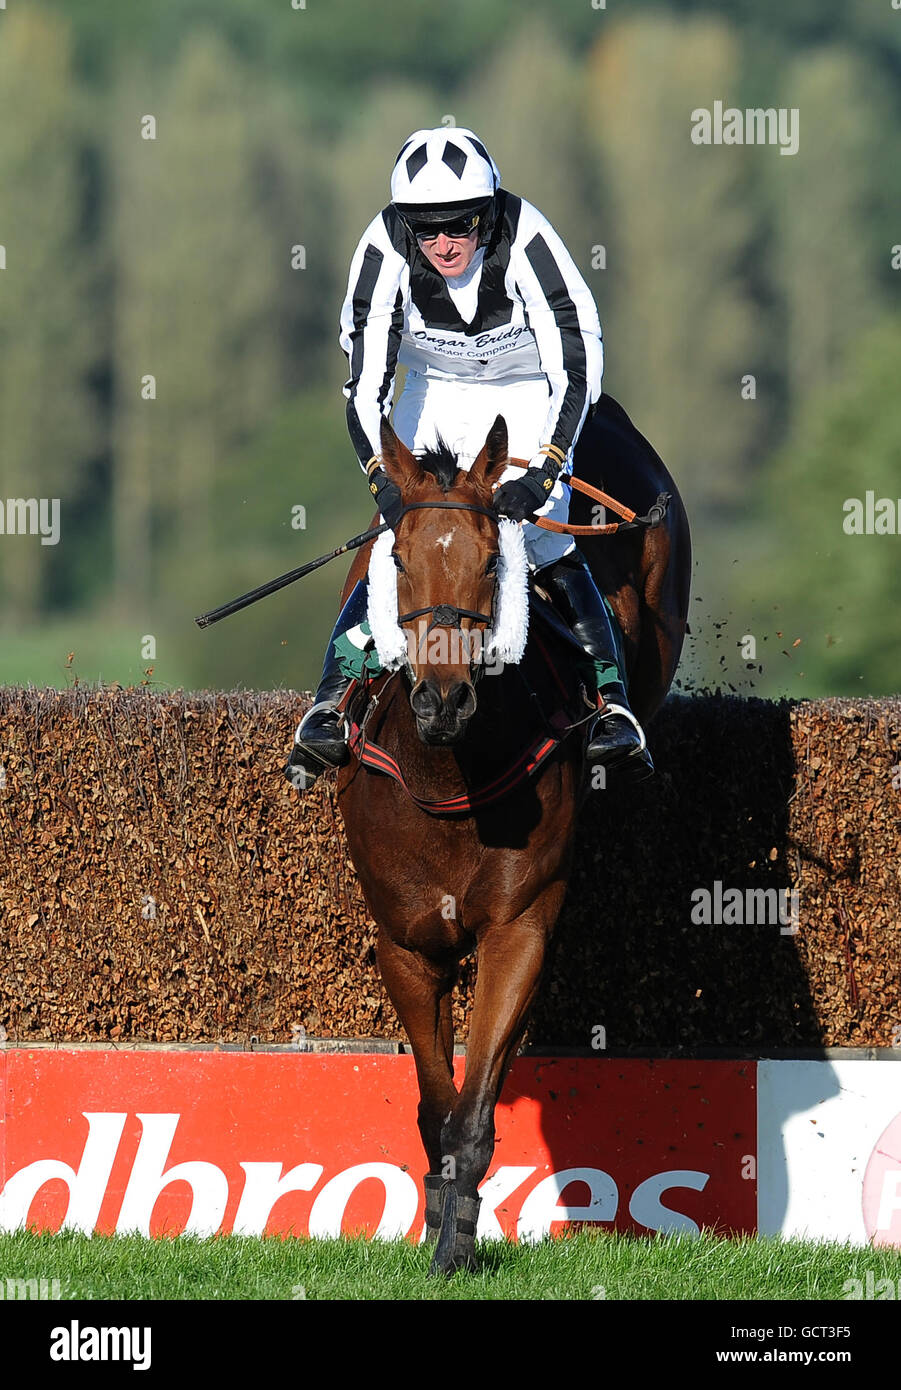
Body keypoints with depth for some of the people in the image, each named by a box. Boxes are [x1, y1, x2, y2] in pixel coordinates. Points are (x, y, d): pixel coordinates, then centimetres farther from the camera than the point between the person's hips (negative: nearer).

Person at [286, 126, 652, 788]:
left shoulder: (524, 237, -32)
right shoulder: (386, 248, -27)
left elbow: (577, 362, -32)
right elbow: (365, 379, -27)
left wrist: (543, 470, -42)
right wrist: (381, 477, -42)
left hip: (527, 397, -2)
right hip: (433, 395, 2)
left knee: (550, 550, -18)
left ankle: (613, 709, -16)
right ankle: (329, 708, -7)